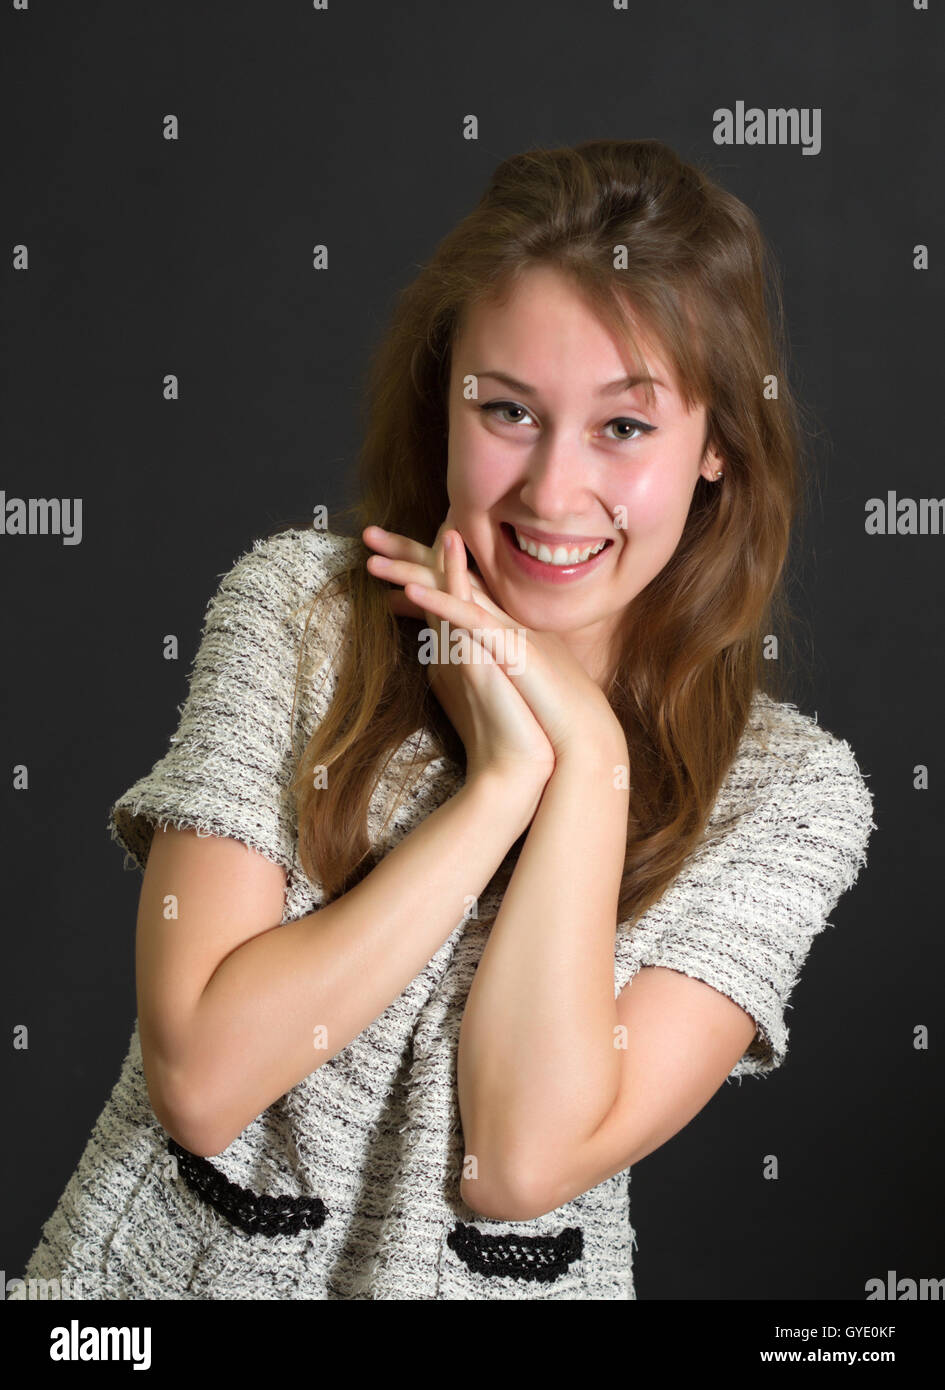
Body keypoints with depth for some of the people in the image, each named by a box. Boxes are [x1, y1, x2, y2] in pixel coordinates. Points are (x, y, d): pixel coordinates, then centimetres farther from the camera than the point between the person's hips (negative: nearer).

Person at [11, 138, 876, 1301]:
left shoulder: (790, 793, -5)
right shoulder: (298, 602, -5)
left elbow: (524, 1156, -14)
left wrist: (589, 758, -15)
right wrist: (506, 776, -15)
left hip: (495, 1275, 0)